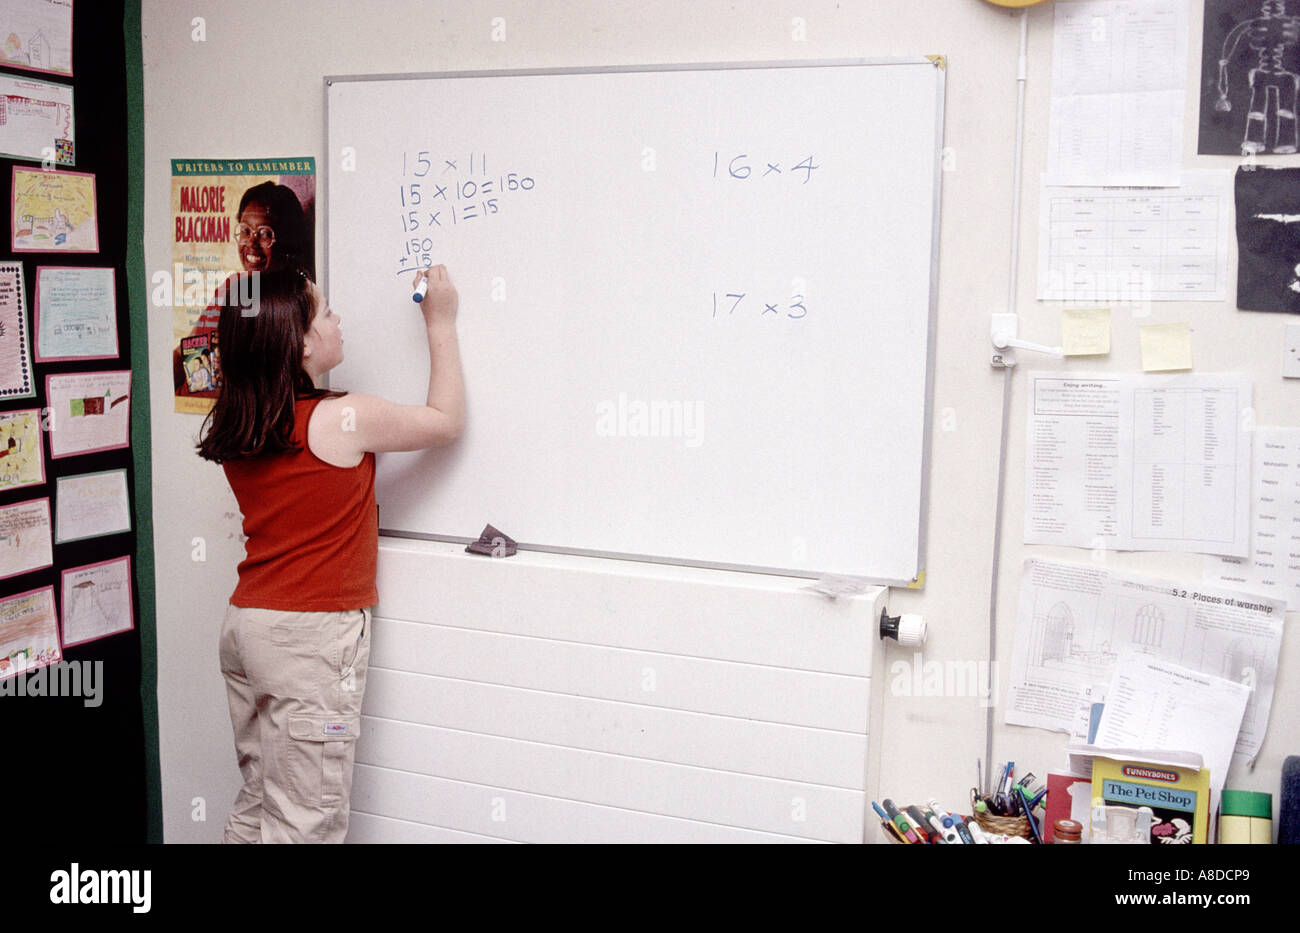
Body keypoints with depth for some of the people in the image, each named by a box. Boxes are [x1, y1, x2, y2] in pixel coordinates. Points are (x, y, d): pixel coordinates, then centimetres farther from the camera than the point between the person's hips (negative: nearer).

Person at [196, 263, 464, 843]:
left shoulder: (234, 429, 4)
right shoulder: (343, 419, -15)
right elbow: (446, 421, -1)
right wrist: (440, 324, 8)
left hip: (246, 623, 8)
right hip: (311, 636, -7)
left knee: (258, 805, 17)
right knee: (305, 825, 1)